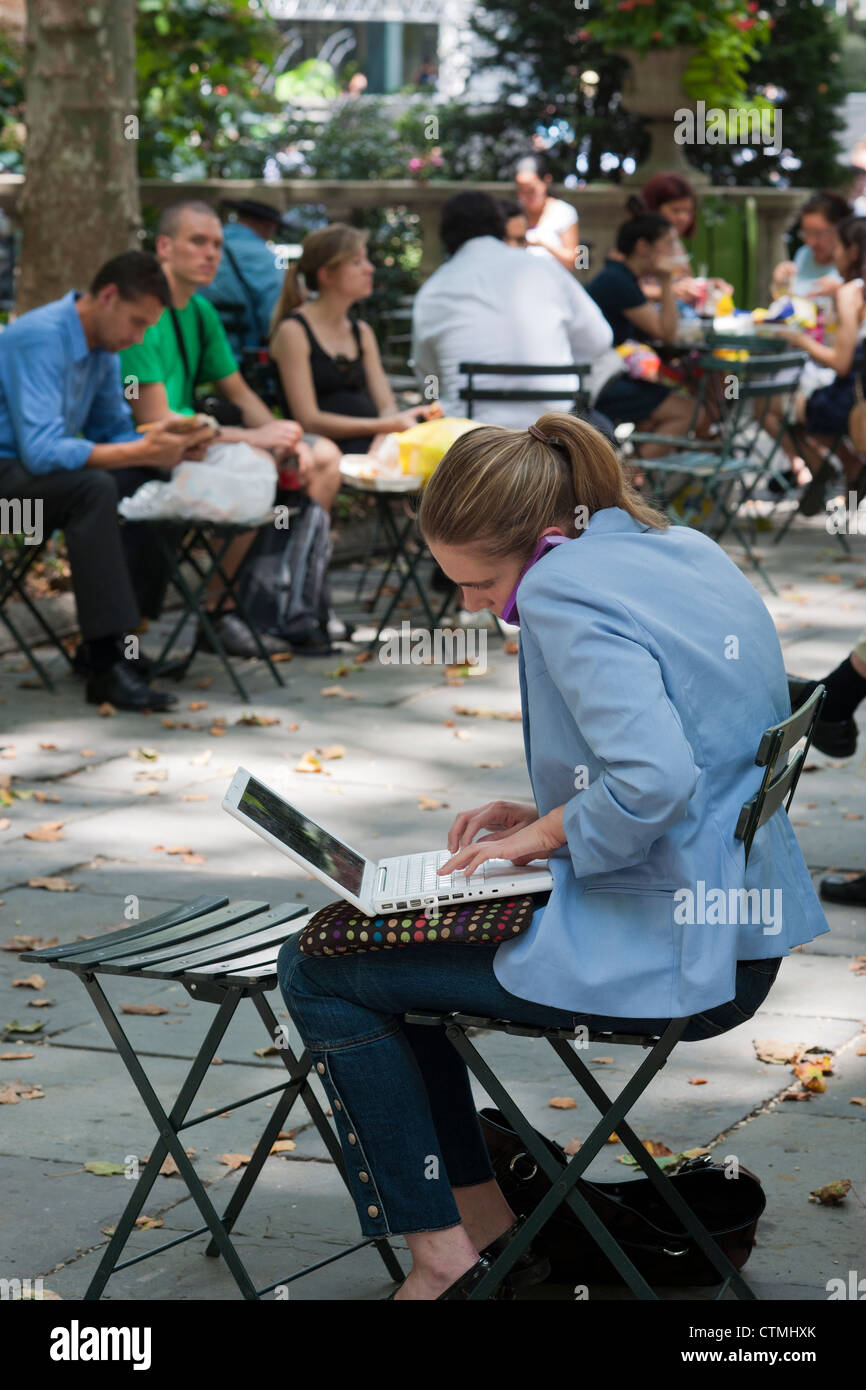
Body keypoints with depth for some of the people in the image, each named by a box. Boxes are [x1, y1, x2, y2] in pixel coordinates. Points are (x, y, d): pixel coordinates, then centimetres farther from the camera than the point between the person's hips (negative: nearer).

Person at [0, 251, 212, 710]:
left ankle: (115, 641, -4)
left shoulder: (103, 347, 6)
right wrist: (140, 452, -30)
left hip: (37, 469, 9)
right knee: (92, 489, -33)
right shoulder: (42, 338, -22)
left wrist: (164, 449, -6)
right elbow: (41, 450, -31)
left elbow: (114, 430, 16)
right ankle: (106, 664, -34)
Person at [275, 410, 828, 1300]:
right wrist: (549, 814, 10)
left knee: (317, 972, 1)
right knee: (390, 936, 24)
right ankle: (482, 1219, 26)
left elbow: (653, 780, -32)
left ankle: (441, 1250, 5)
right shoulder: (686, 551, 9)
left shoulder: (564, 591, -20)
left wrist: (546, 833, -15)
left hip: (662, 957, -10)